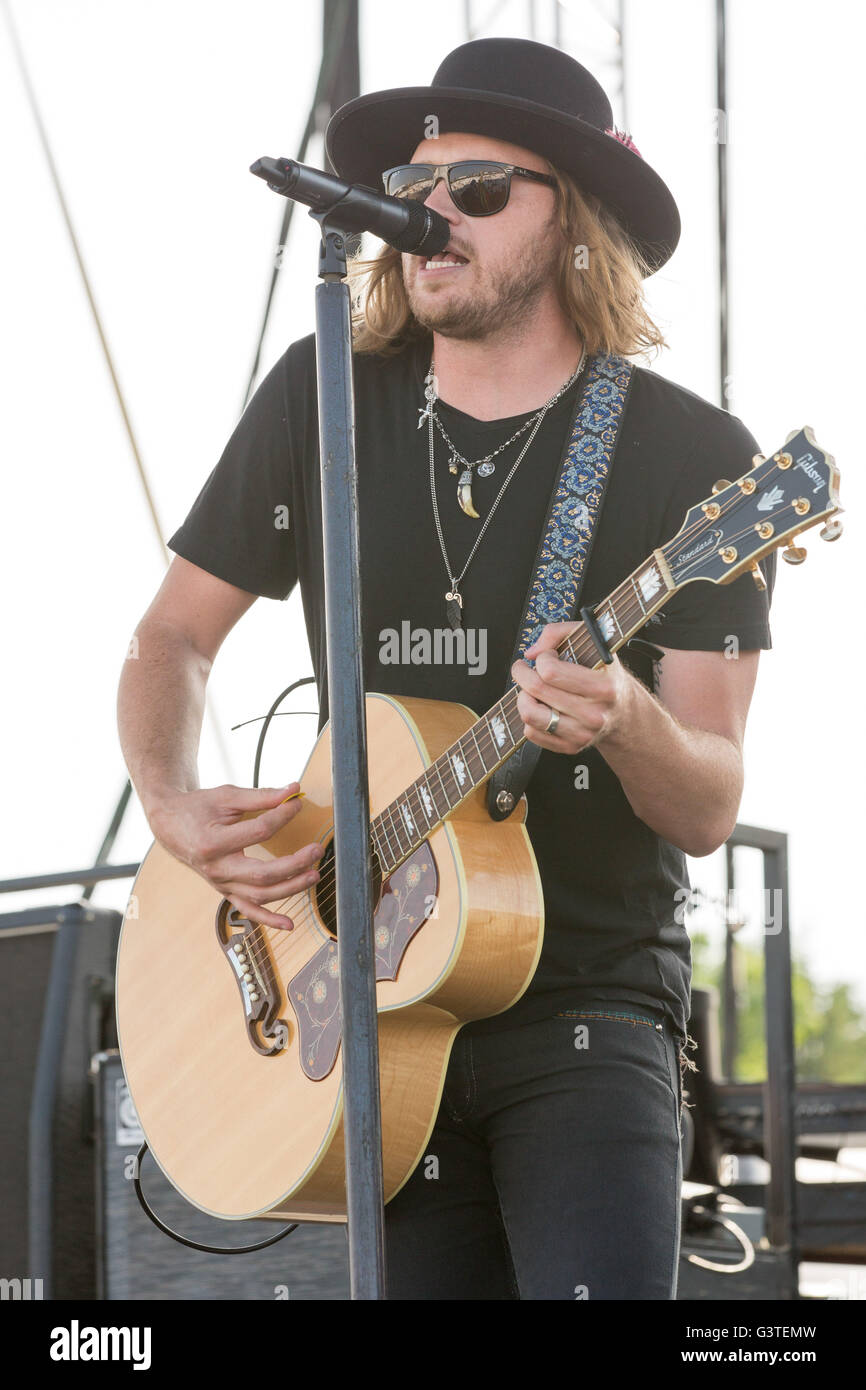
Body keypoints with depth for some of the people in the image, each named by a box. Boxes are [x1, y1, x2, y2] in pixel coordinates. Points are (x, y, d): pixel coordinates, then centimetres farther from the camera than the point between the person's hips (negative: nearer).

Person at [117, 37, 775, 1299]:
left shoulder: (691, 458, -4)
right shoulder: (322, 402, 5)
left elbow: (709, 811, -6)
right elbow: (174, 637, 15)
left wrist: (623, 722, -29)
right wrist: (173, 807, -5)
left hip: (588, 1009, -3)